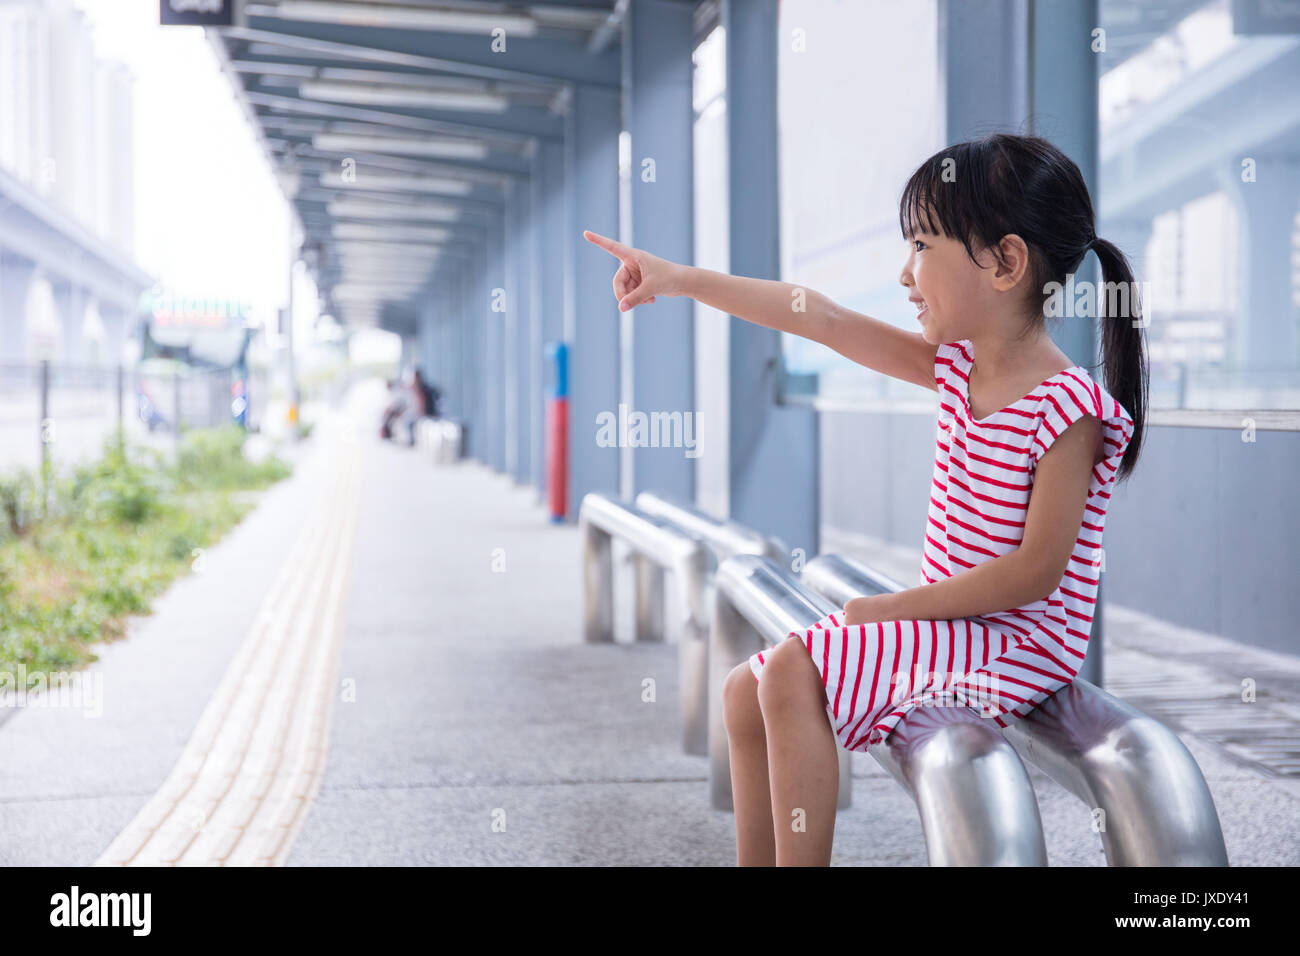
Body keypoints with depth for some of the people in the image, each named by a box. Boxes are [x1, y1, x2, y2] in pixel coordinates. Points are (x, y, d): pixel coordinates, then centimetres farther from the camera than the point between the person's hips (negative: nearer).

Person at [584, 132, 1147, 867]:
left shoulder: (1067, 410, -20)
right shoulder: (957, 365, 5)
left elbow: (1036, 571, -23)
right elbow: (825, 320, 5)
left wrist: (890, 608, -17)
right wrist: (681, 279, 4)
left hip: (1021, 646, -9)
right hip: (950, 624, 9)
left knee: (794, 670, -22)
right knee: (747, 692, 6)